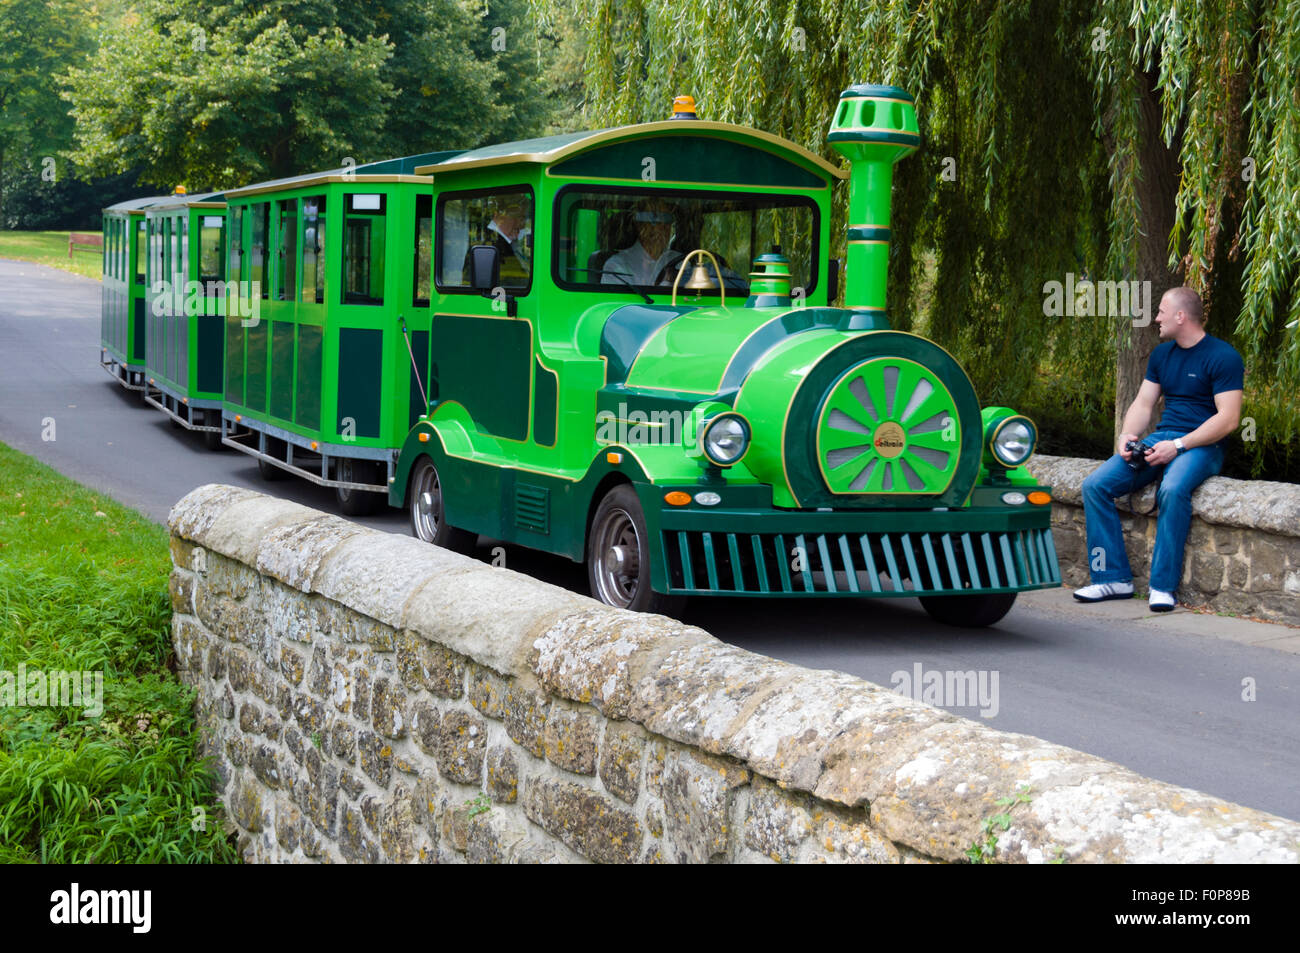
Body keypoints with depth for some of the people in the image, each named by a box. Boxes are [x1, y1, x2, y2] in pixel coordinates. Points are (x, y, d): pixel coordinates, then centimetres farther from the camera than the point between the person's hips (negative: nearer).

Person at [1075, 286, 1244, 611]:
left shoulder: (1222, 356, -7)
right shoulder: (1162, 354, 16)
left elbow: (1228, 418, -14)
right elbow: (1143, 404, 18)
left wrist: (1178, 446, -20)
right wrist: (1127, 436, -4)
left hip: (1202, 446, -7)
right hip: (1160, 440, 7)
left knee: (1173, 490, -39)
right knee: (1095, 485, -13)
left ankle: (1163, 585, -30)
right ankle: (1113, 578, -11)